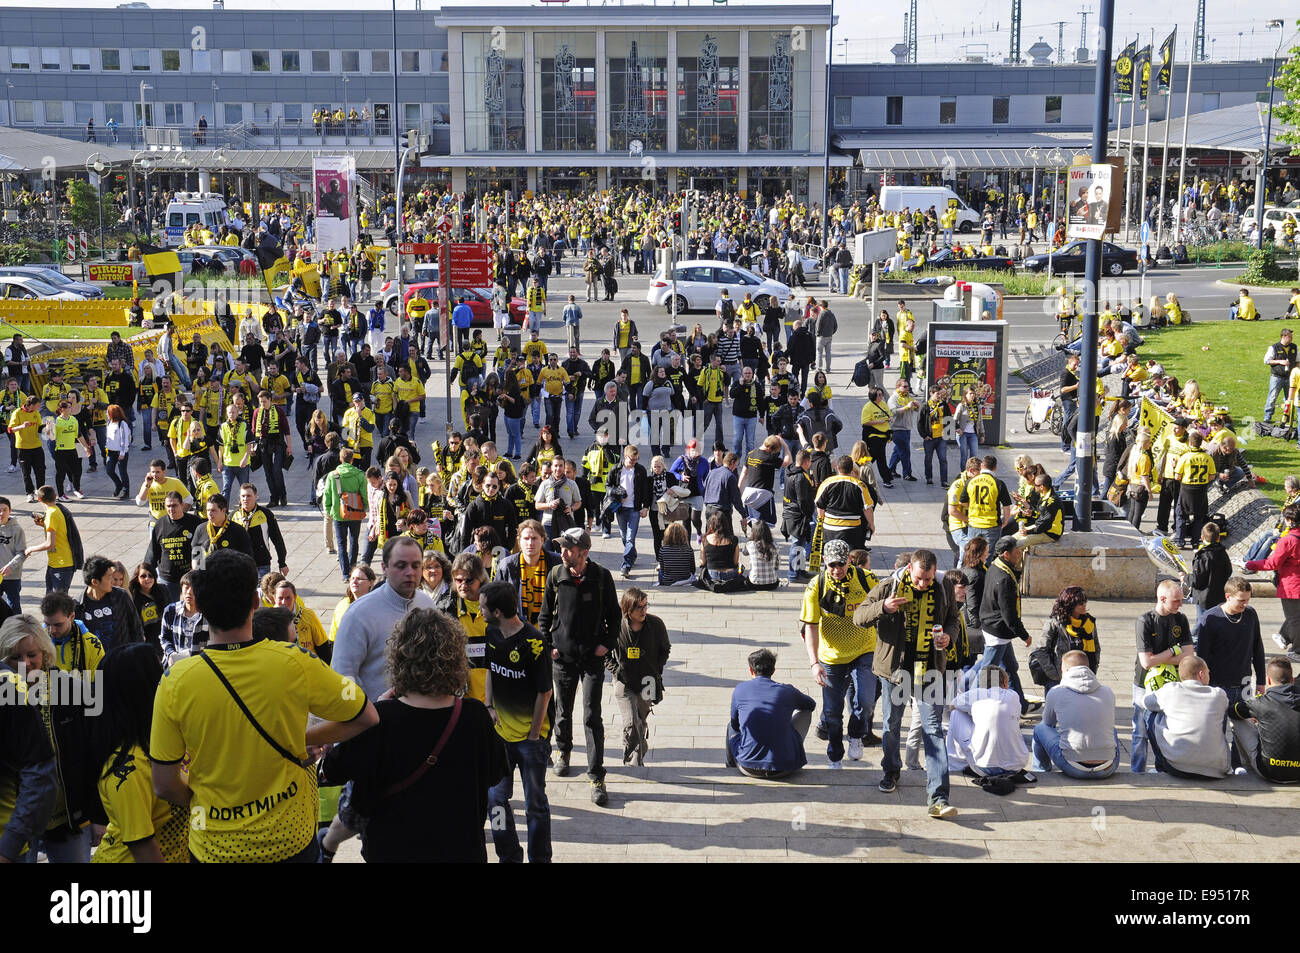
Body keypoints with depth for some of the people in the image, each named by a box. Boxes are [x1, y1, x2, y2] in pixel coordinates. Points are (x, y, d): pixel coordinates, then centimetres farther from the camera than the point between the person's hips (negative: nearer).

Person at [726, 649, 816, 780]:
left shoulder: (740, 689, 0)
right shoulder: (787, 691, 1)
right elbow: (812, 704, 23)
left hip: (749, 768, 1)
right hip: (783, 769, 0)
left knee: (731, 719, 29)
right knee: (805, 712, 21)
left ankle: (731, 766, 43)